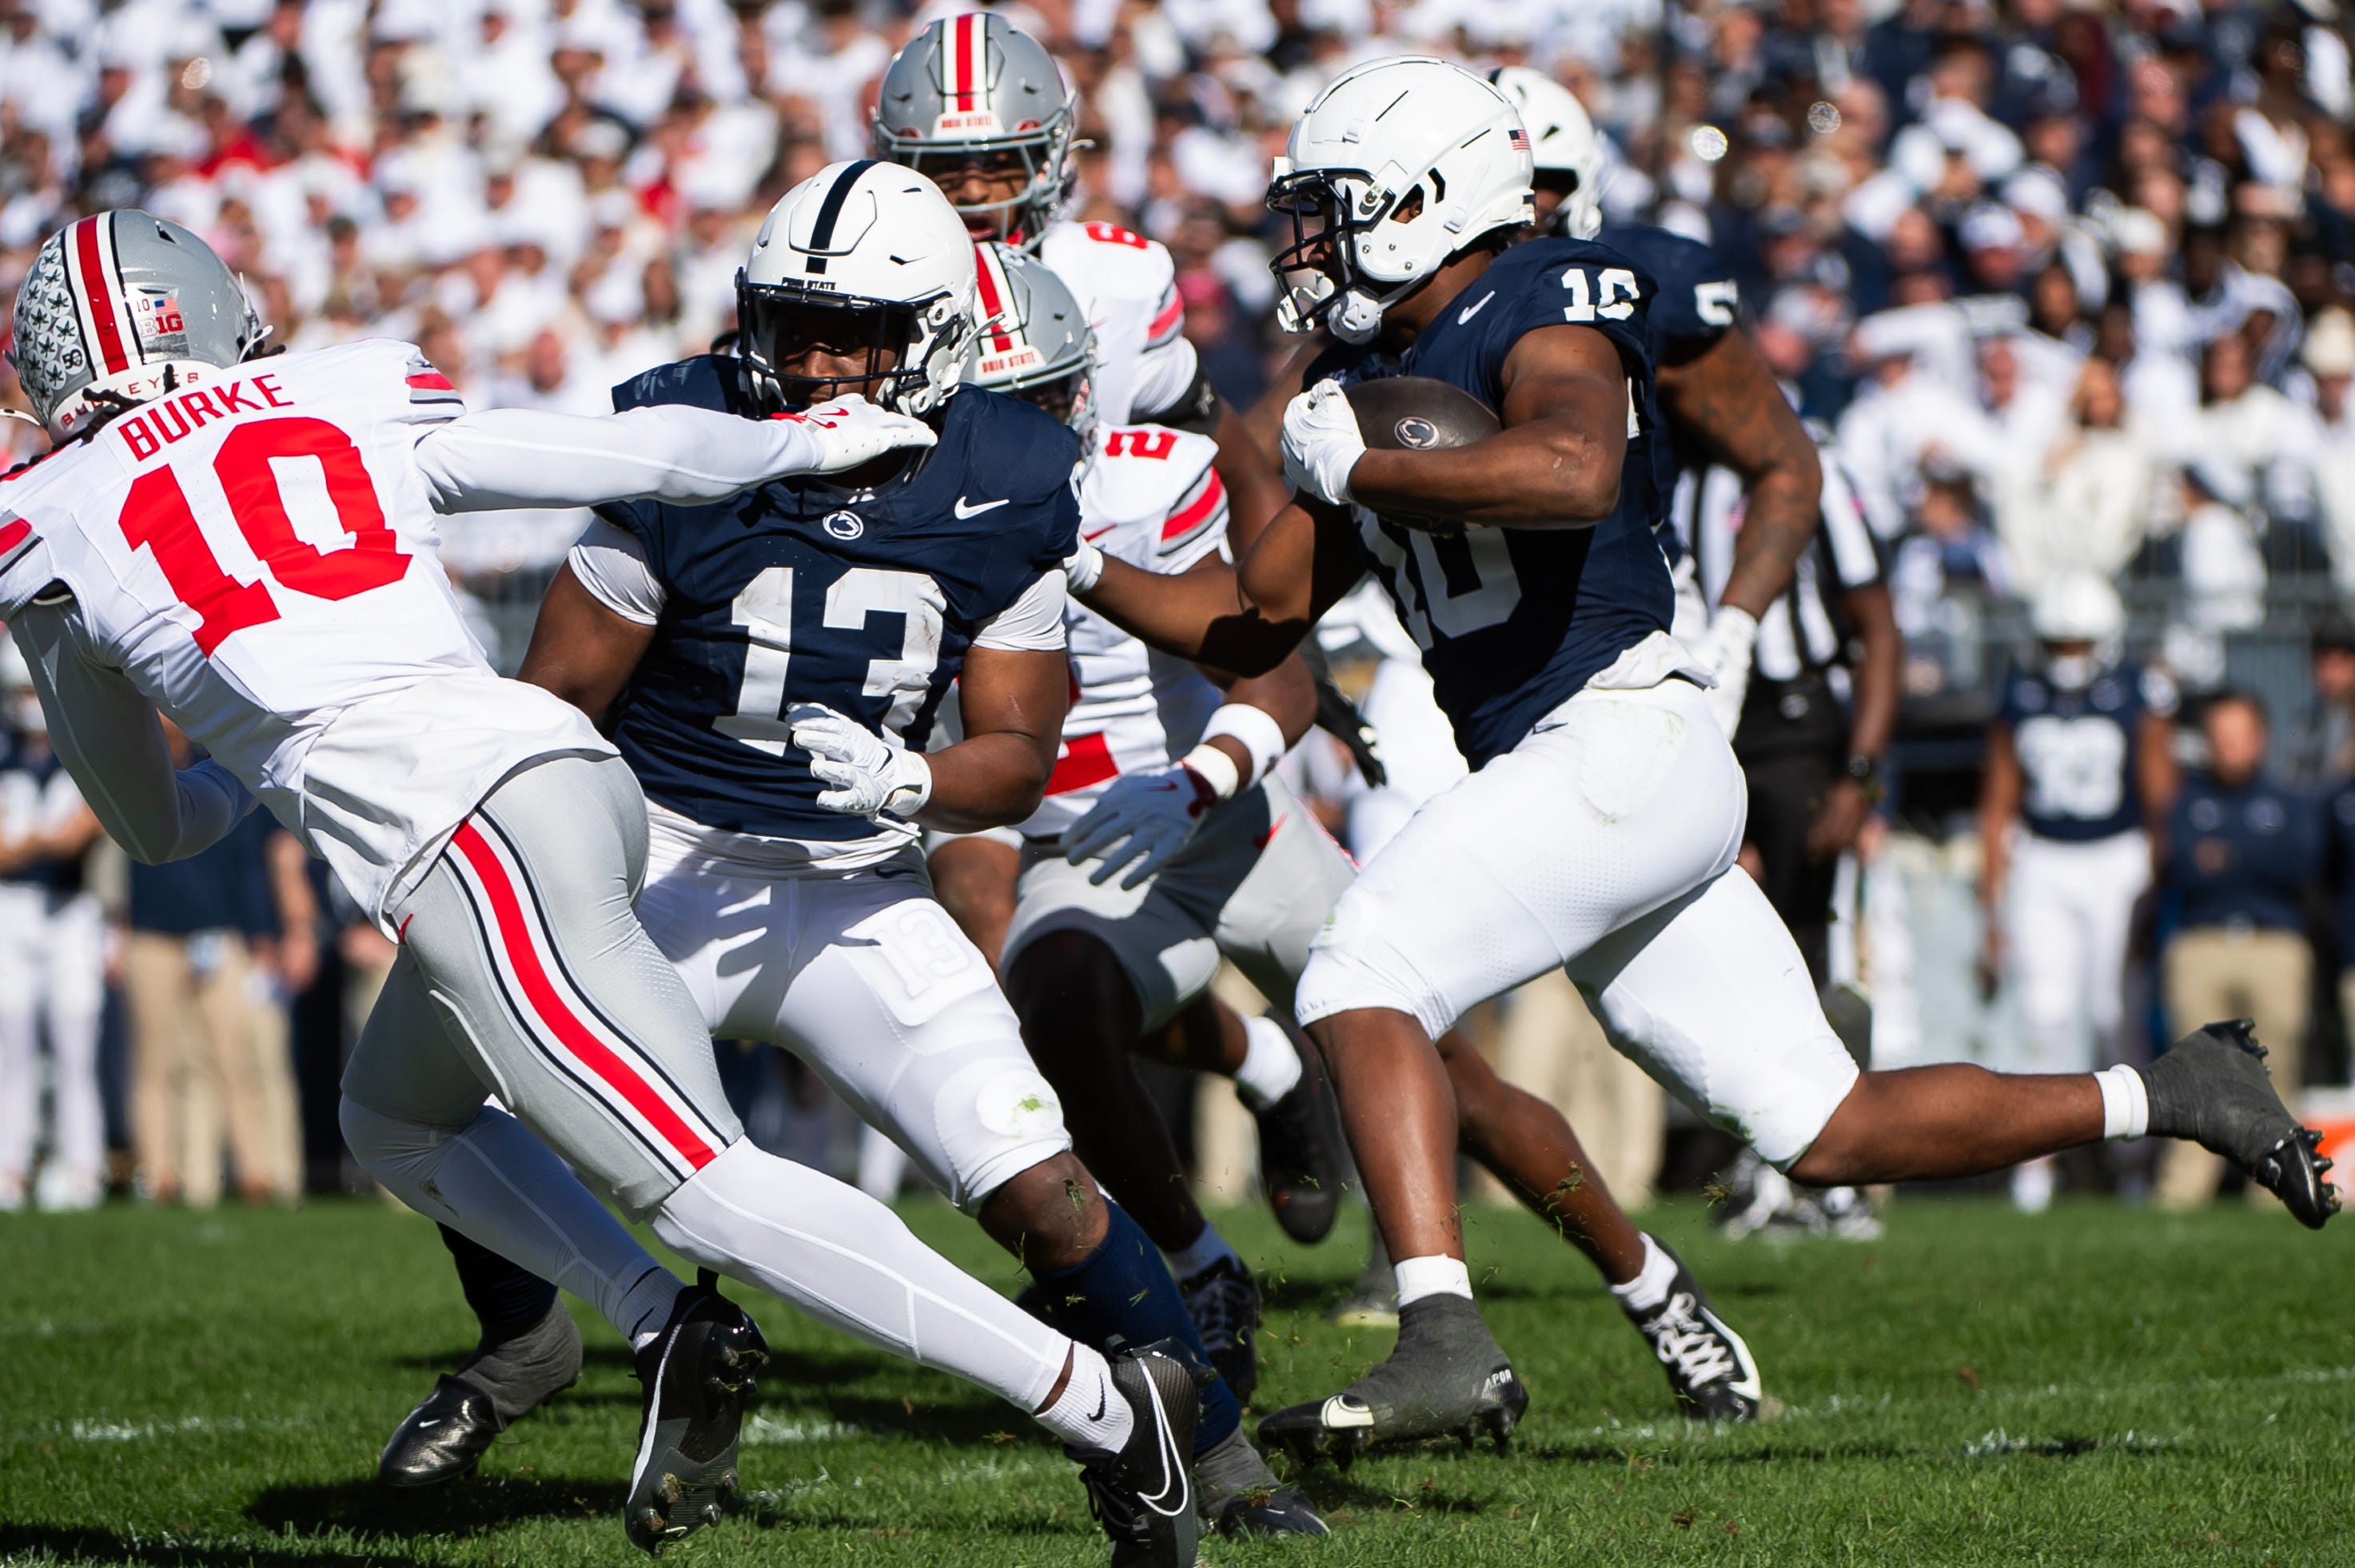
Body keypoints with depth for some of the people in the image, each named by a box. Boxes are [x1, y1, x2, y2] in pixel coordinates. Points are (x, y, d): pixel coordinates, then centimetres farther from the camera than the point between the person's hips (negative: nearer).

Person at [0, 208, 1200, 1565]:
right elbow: (641, 456, 22)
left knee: (706, 1185, -8)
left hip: (455, 837, -6)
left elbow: (153, 824, 26)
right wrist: (809, 441, 42)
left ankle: (1105, 1410, -16)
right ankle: (672, 1329, 7)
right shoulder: (355, 400, 19)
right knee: (394, 1120, 27)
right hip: (577, 766, 6)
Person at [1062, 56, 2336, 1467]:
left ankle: (1445, 1340, -33)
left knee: (1364, 976, -23)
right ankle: (2163, 1098, 21)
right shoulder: (1374, 379, 19)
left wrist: (1362, 469, -20)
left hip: (1627, 741, -9)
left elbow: (1575, 472, -30)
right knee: (1828, 1131, 9)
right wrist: (1082, 566, 12)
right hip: (1561, 777, 9)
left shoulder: (1543, 311, -7)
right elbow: (1254, 621, 24)